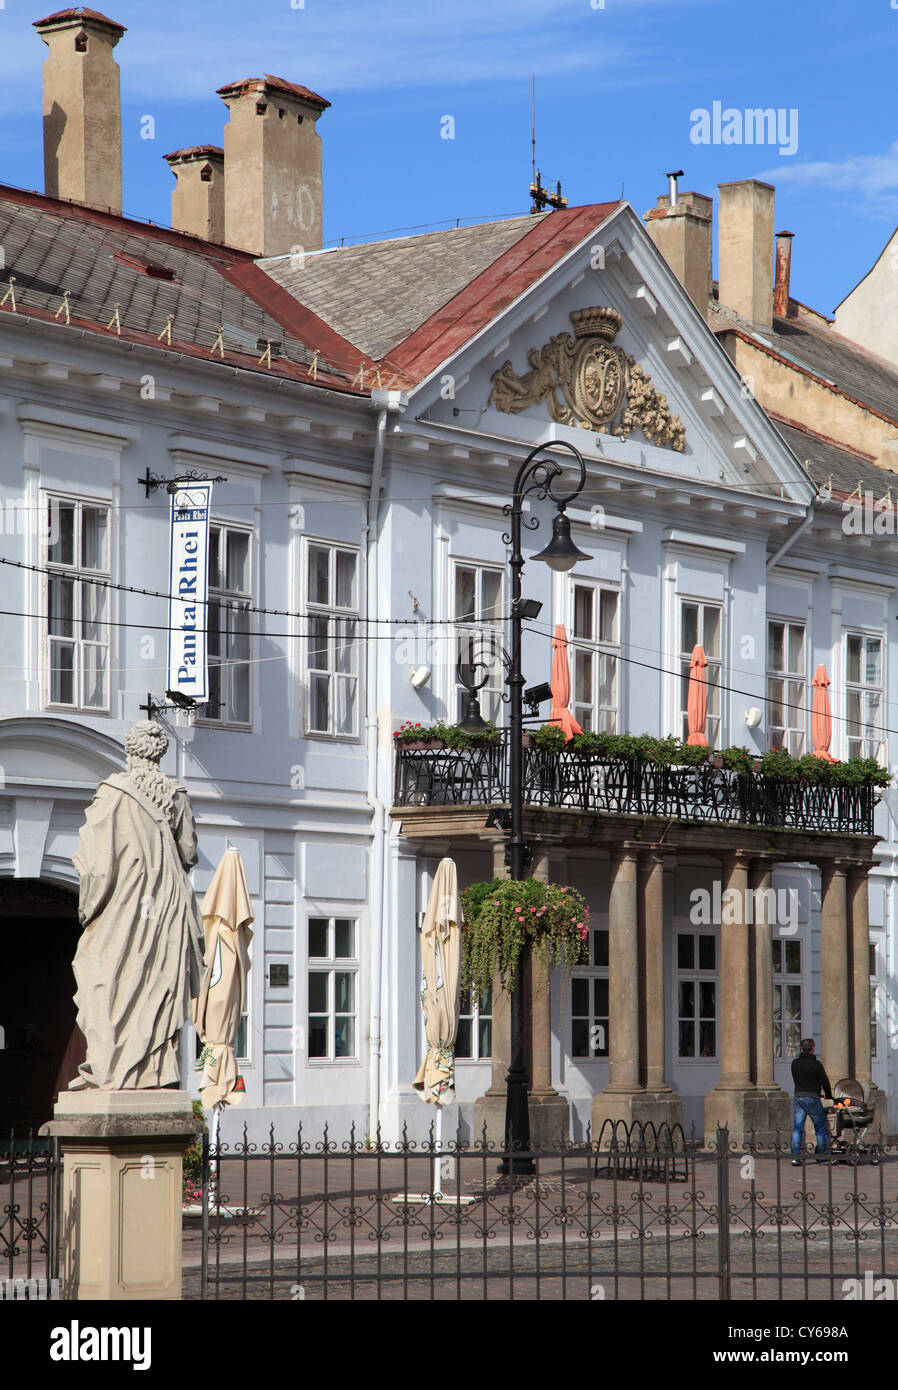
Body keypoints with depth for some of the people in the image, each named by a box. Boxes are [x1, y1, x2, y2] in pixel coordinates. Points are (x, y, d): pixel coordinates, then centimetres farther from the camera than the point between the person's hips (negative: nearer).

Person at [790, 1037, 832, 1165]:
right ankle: (821, 1158, 11)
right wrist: (828, 1096, 14)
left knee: (797, 1129, 4)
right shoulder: (816, 1064, -8)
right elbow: (825, 1081, -3)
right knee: (820, 1129, 9)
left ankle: (795, 1157, -6)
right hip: (813, 1099, -3)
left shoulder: (795, 1063, 5)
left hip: (798, 1098, 3)